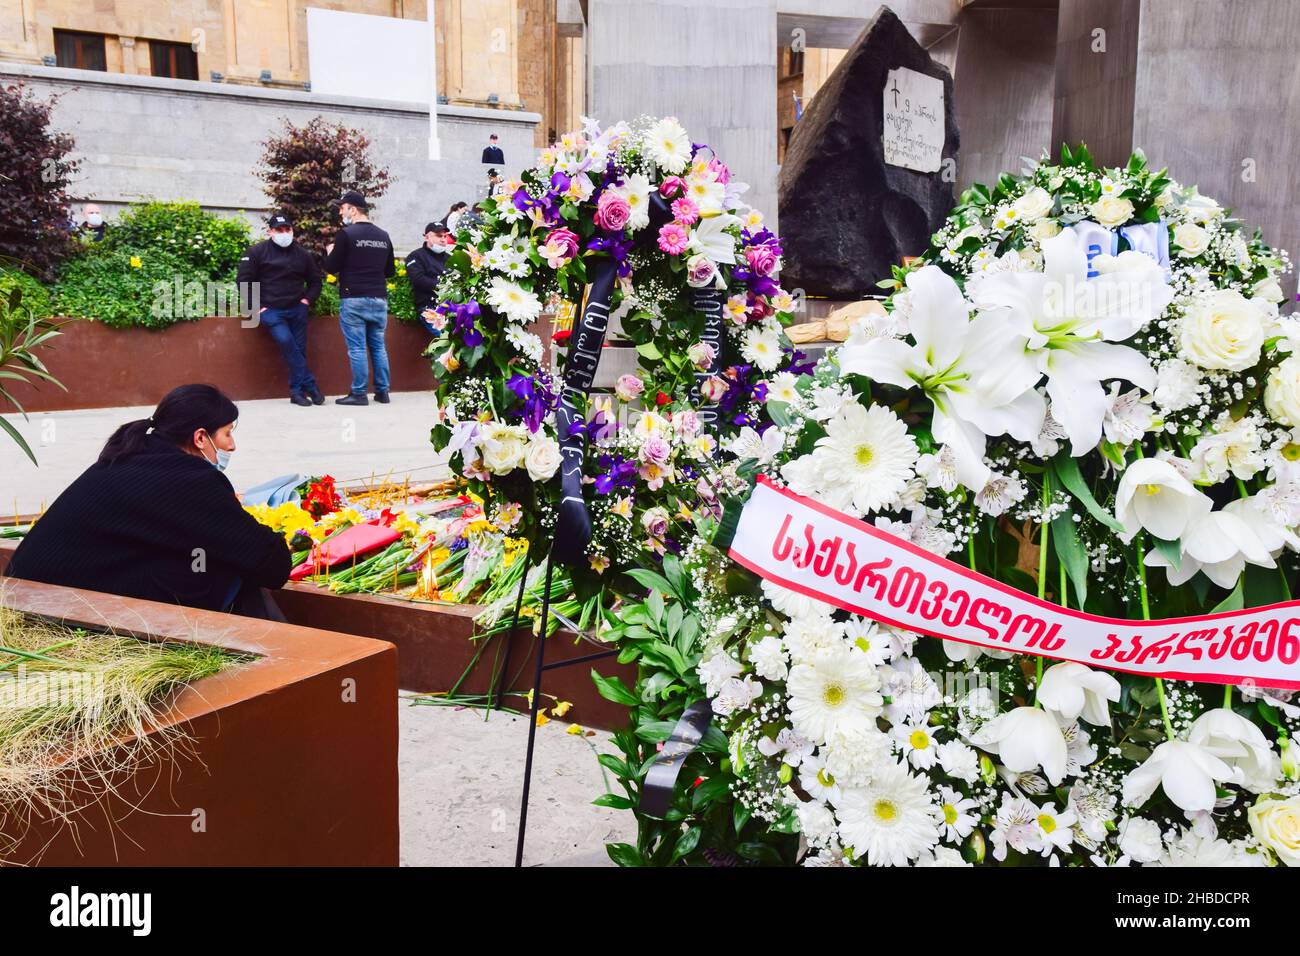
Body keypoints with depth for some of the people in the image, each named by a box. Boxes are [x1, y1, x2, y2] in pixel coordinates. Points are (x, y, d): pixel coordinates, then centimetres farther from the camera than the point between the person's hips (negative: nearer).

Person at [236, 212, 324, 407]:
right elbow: (243, 281, -1)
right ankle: (309, 384, -19)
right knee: (285, 340, -25)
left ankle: (297, 391, 11)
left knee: (299, 349, 1)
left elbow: (315, 281, 22)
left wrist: (307, 299, 5)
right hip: (271, 311, -4)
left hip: (297, 310, 4)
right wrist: (257, 306, -7)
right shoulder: (257, 252, -1)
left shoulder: (302, 254, 9)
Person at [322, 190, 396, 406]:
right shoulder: (383, 236, 10)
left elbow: (331, 267, -4)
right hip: (379, 299, 5)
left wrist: (330, 251, 15)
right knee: (378, 346, 11)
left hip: (354, 300, -5)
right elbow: (391, 271, 16)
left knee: (357, 348, -2)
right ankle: (382, 391, 13)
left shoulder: (347, 234, -8)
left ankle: (358, 393, 0)